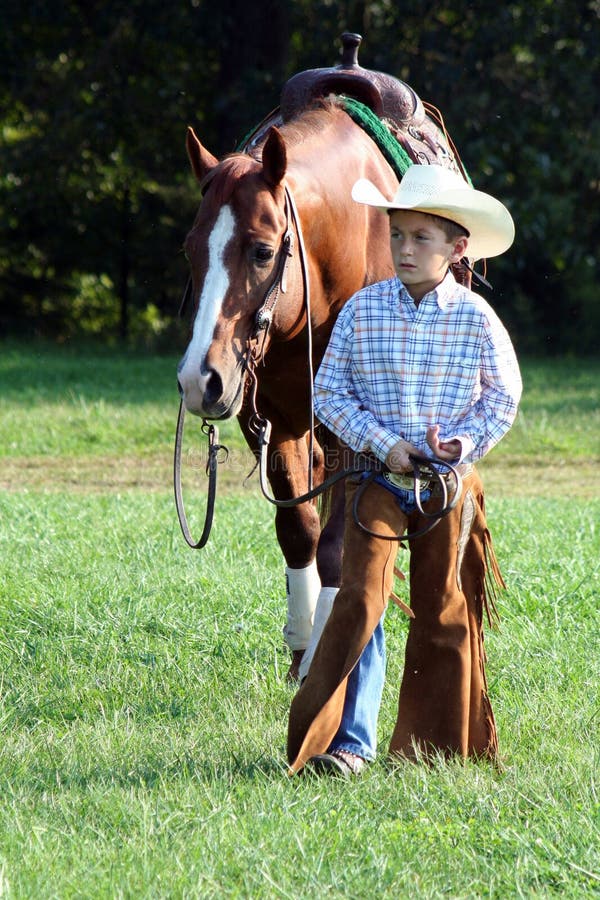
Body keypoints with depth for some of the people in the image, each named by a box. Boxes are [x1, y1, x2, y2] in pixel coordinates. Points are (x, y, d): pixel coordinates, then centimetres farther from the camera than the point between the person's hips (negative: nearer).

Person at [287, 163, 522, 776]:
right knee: (360, 599, -10)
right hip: (377, 478, -1)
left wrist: (466, 442, -12)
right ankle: (345, 741, -7)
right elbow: (329, 392, 0)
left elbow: (504, 395, 6)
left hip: (449, 486, 1)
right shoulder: (363, 311, -3)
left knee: (444, 611, 8)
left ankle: (438, 742, 20)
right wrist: (382, 442, -13)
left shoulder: (475, 317, -3)